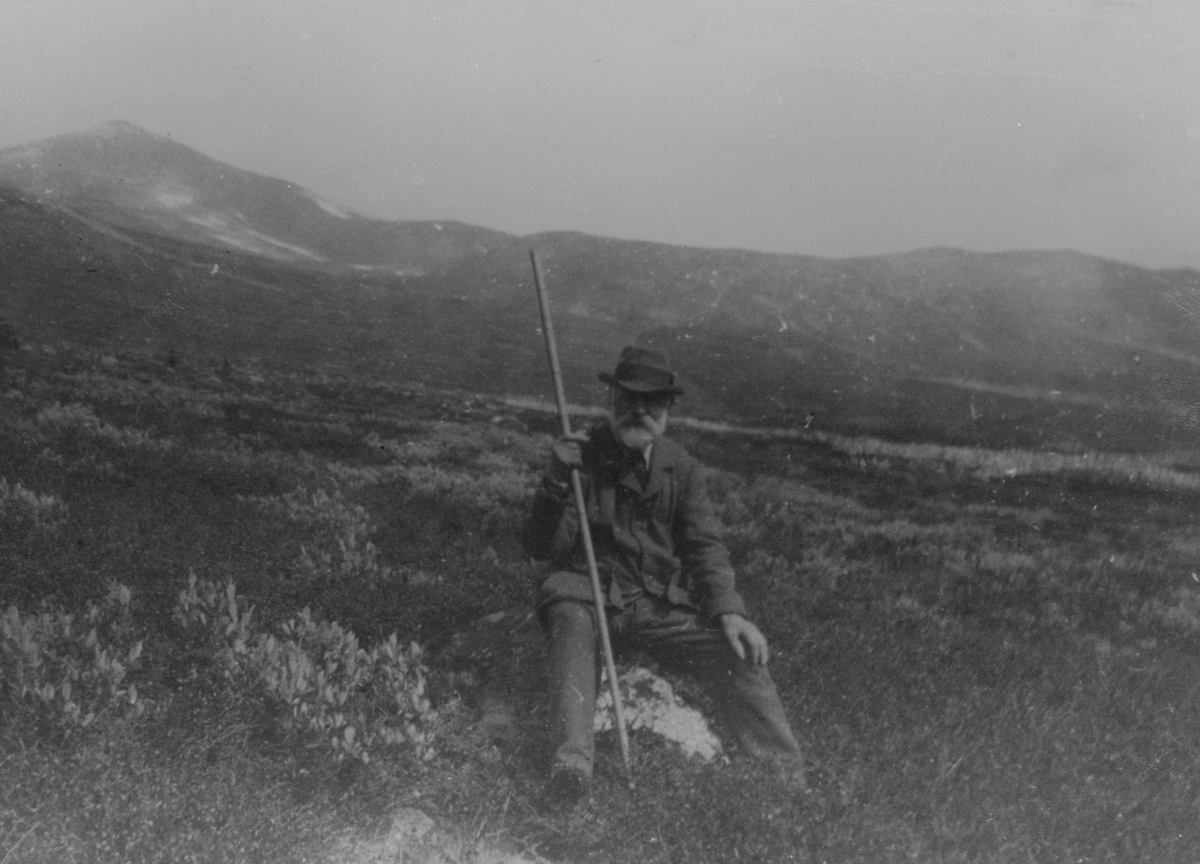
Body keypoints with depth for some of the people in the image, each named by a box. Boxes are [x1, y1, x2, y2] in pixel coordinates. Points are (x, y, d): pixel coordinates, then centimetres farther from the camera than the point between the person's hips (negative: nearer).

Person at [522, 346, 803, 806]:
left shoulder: (681, 468, 10)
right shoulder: (582, 457, 0)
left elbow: (705, 546, 6)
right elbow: (543, 548, -6)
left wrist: (728, 610, -12)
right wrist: (555, 484, -23)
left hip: (662, 605, 3)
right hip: (590, 597, -3)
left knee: (737, 650, -20)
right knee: (569, 618, -37)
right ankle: (571, 758, -53)